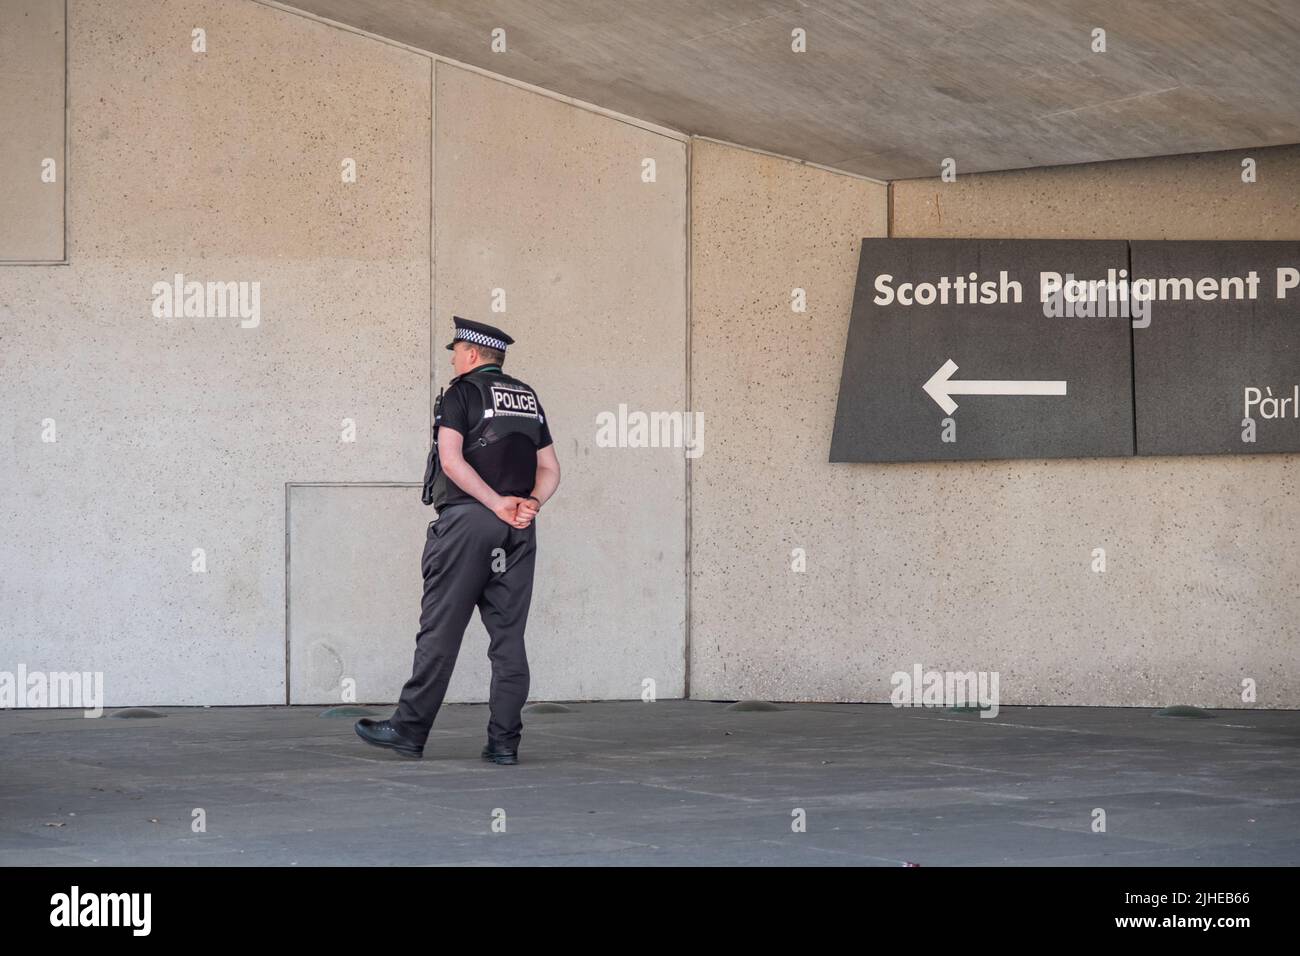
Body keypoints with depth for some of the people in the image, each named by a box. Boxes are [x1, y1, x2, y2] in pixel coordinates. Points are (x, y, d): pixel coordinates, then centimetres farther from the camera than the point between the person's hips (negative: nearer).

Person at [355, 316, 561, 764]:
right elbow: (550, 470, 14)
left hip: (468, 518, -6)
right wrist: (529, 503, -2)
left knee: (440, 629, -2)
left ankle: (410, 729, 1)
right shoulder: (528, 398, 18)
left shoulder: (461, 394, -1)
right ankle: (504, 739, 1)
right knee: (508, 634, 4)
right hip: (519, 530, 6)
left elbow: (451, 460, -14)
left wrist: (498, 504, -12)